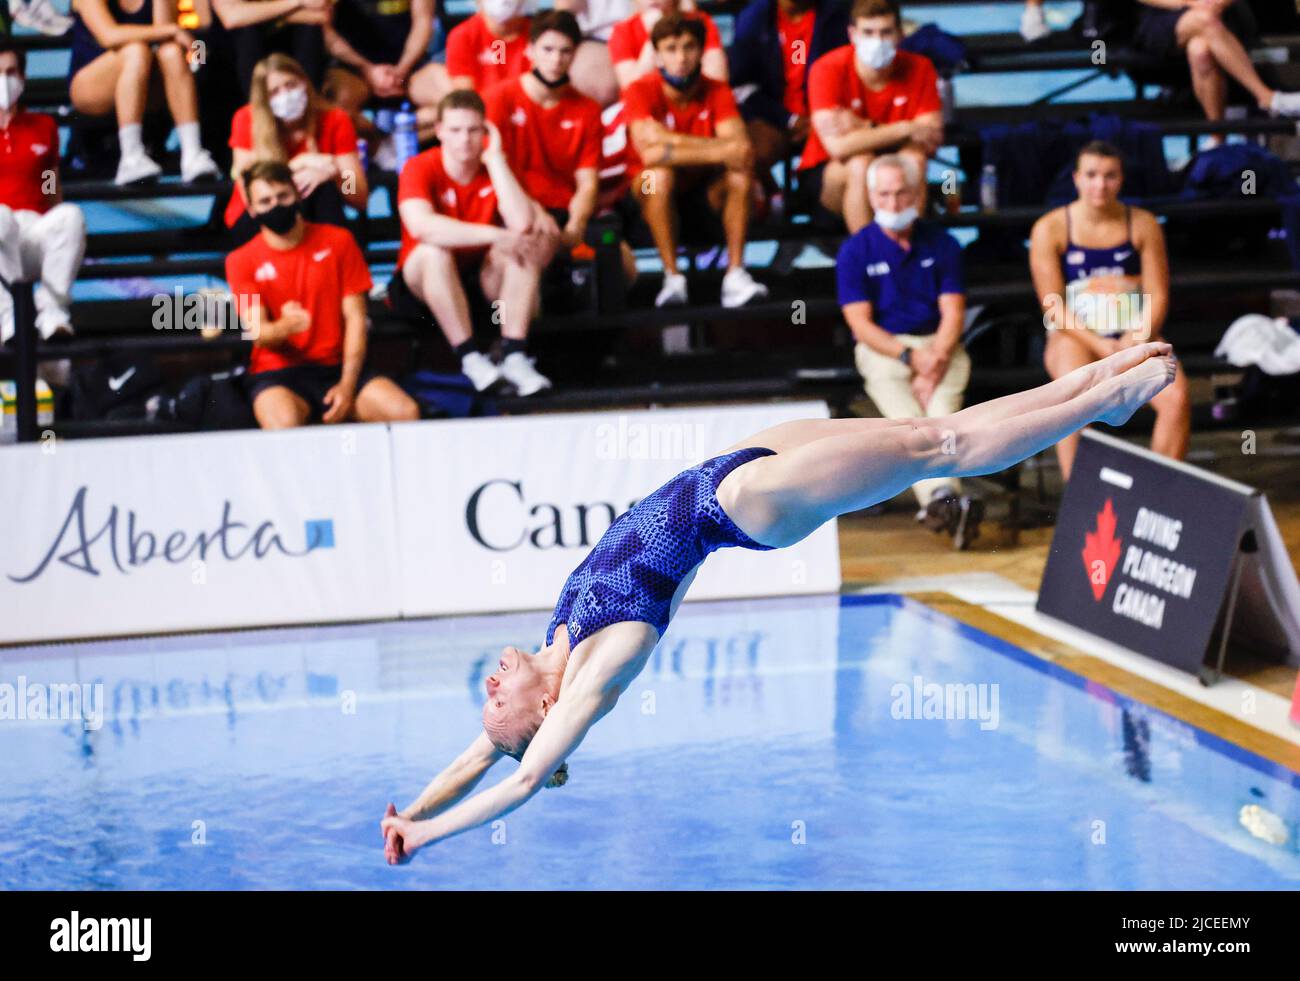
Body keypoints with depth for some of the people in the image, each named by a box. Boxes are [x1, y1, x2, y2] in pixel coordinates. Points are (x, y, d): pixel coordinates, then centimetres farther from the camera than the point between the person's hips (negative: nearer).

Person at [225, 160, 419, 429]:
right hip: (279, 373, -3)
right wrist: (284, 327, -34)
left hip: (338, 366, 3)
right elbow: (257, 332, -8)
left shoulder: (337, 241, 7)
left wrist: (348, 384, -11)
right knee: (284, 426, -39)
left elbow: (355, 318, 2)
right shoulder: (241, 261, 2)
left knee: (406, 414, -23)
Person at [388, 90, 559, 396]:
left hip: (483, 280, 3)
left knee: (527, 245, -22)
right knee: (434, 250, -35)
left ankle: (514, 356, -28)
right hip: (423, 286, -3)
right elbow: (421, 226, -35)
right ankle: (469, 358, -32)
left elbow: (521, 222, -23)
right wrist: (495, 236, -34)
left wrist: (494, 157, -19)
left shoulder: (495, 167, -2)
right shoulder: (419, 168, -13)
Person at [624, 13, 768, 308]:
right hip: (655, 193, -3)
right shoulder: (641, 91, -12)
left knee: (740, 172, -26)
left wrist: (676, 150, -36)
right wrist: (717, 149, -34)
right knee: (659, 171, -35)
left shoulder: (716, 92, -4)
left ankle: (735, 275, -28)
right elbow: (650, 148, -30)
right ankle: (672, 279, -32)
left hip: (705, 192, 3)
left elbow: (739, 143, -21)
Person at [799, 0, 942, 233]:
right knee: (861, 163, -33)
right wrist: (905, 129, -27)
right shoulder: (829, 69, -19)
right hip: (827, 173, -2)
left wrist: (864, 128, -25)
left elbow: (931, 143, -18)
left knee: (914, 159, -28)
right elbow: (837, 146, -30)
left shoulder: (919, 68, -10)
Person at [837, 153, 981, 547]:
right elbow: (860, 322, -2)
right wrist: (909, 356, -16)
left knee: (942, 409, -31)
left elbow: (953, 313, 4)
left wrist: (936, 358, -16)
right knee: (905, 416, -32)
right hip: (882, 348, -2)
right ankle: (944, 494, -54)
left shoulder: (941, 245, 11)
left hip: (939, 345, 2)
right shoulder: (855, 251, 5)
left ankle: (935, 500, -50)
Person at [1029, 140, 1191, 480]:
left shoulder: (1143, 225, 8)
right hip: (1075, 337, -2)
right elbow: (1053, 305, -4)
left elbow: (1158, 295, 4)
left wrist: (1135, 340, -15)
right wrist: (1099, 346, -16)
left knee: (1177, 397, -27)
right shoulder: (1050, 229, 2)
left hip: (1135, 336, 2)